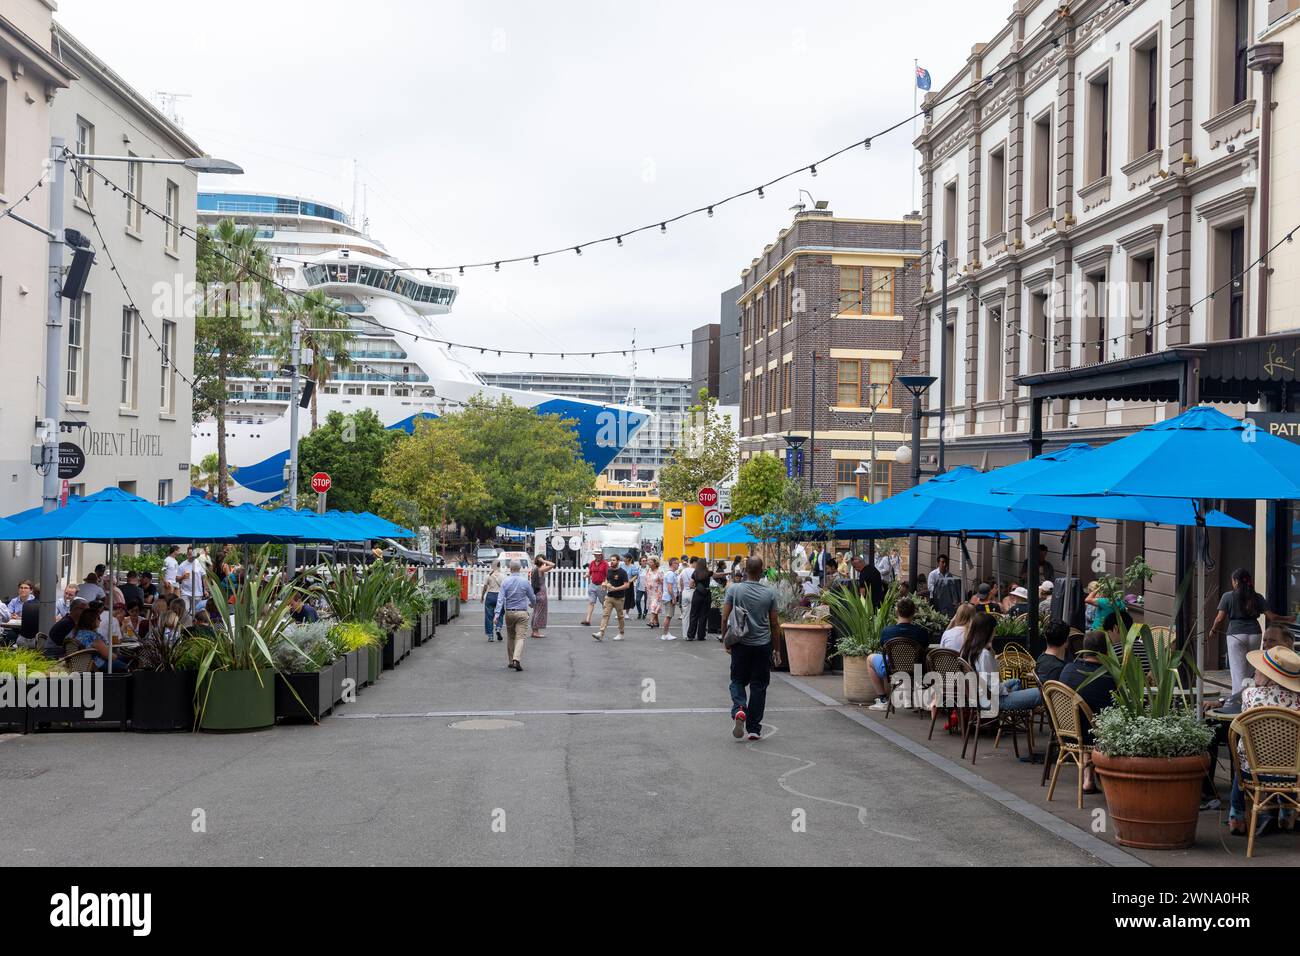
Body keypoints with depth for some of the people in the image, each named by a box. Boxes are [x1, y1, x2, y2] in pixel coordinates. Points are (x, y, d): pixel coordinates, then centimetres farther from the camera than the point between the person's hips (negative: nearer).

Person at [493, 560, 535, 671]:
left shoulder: (505, 582, -3)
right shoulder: (525, 582, -5)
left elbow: (500, 598, -9)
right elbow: (532, 597, 7)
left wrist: (497, 615, -11)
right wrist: (532, 604, 31)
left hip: (509, 613, 2)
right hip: (522, 613, -2)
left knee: (510, 637, 16)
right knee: (521, 637, -5)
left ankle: (510, 661, 21)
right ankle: (516, 659, -22)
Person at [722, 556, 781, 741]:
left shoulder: (734, 590, -6)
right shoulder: (770, 593, -5)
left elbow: (725, 618, -6)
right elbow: (774, 623, 1)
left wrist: (726, 640, 7)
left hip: (740, 643, 0)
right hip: (763, 644, 0)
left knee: (738, 681, 14)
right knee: (759, 685, 8)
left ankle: (739, 710, -15)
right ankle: (754, 729, 9)